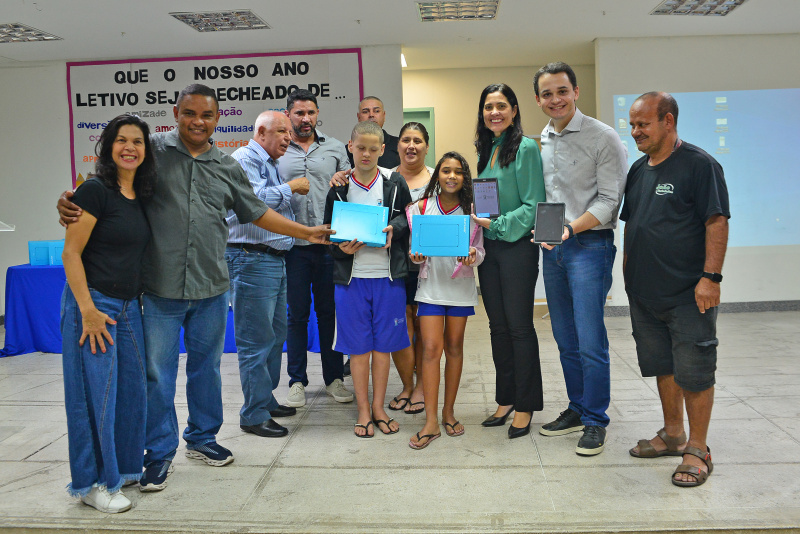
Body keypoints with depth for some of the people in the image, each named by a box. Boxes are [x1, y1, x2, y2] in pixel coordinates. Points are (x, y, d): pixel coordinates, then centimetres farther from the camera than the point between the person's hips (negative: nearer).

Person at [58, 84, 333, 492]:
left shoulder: (228, 167, 9)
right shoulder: (153, 150, 0)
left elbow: (256, 213, 15)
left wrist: (307, 233, 14)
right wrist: (70, 201, -16)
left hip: (211, 289, 3)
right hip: (161, 289, -3)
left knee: (206, 367, 15)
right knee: (158, 374, 5)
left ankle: (202, 438, 34)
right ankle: (160, 452, 22)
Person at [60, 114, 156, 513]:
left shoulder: (141, 196, 10)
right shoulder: (95, 190, -12)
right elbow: (71, 253, -15)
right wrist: (87, 310, -18)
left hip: (128, 306, 7)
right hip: (94, 304, -7)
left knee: (131, 388, 13)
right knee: (96, 393, 1)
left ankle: (124, 467, 31)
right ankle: (92, 484, 16)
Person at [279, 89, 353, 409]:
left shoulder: (335, 148, 10)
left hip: (330, 243, 1)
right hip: (293, 245, -1)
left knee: (330, 311, 9)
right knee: (297, 313, 6)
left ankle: (334, 377, 21)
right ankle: (297, 381, 18)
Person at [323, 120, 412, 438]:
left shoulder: (395, 184, 4)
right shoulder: (339, 188, 5)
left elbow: (408, 219, 8)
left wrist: (393, 227, -13)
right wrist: (342, 248, -12)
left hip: (388, 276, 0)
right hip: (351, 277, 0)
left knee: (383, 346, 8)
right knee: (358, 347, 6)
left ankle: (378, 408, 23)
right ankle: (363, 410, 20)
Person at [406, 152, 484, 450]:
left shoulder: (472, 210, 2)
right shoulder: (422, 208, 1)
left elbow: (480, 252, 4)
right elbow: (416, 249, 6)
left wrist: (472, 256, -18)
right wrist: (416, 256, -15)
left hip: (460, 286, 1)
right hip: (431, 284, -1)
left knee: (454, 347, 8)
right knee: (431, 347, -7)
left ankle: (449, 411, 23)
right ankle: (431, 422, -2)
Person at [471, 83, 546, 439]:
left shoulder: (525, 148, -8)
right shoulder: (486, 151, 14)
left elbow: (533, 205, -13)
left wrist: (497, 224, -20)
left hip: (517, 247, -7)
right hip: (488, 249, 7)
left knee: (519, 326, -1)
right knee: (498, 326, 12)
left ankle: (525, 406, 12)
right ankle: (506, 399, 24)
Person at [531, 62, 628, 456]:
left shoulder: (603, 138, -6)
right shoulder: (541, 141, 12)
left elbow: (610, 199, -11)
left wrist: (571, 227, -22)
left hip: (589, 245, -6)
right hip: (551, 247, 6)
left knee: (590, 341, -6)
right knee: (565, 339, 13)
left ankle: (595, 421, 10)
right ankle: (577, 409, 28)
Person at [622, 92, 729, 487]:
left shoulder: (699, 164, -9)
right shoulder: (638, 169, 13)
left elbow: (717, 222, -14)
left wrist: (711, 276, -19)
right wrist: (628, 271, 16)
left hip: (689, 294, -7)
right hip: (644, 292, 7)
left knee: (693, 372, 1)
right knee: (662, 367, 16)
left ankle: (697, 450, 13)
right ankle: (673, 435, 30)